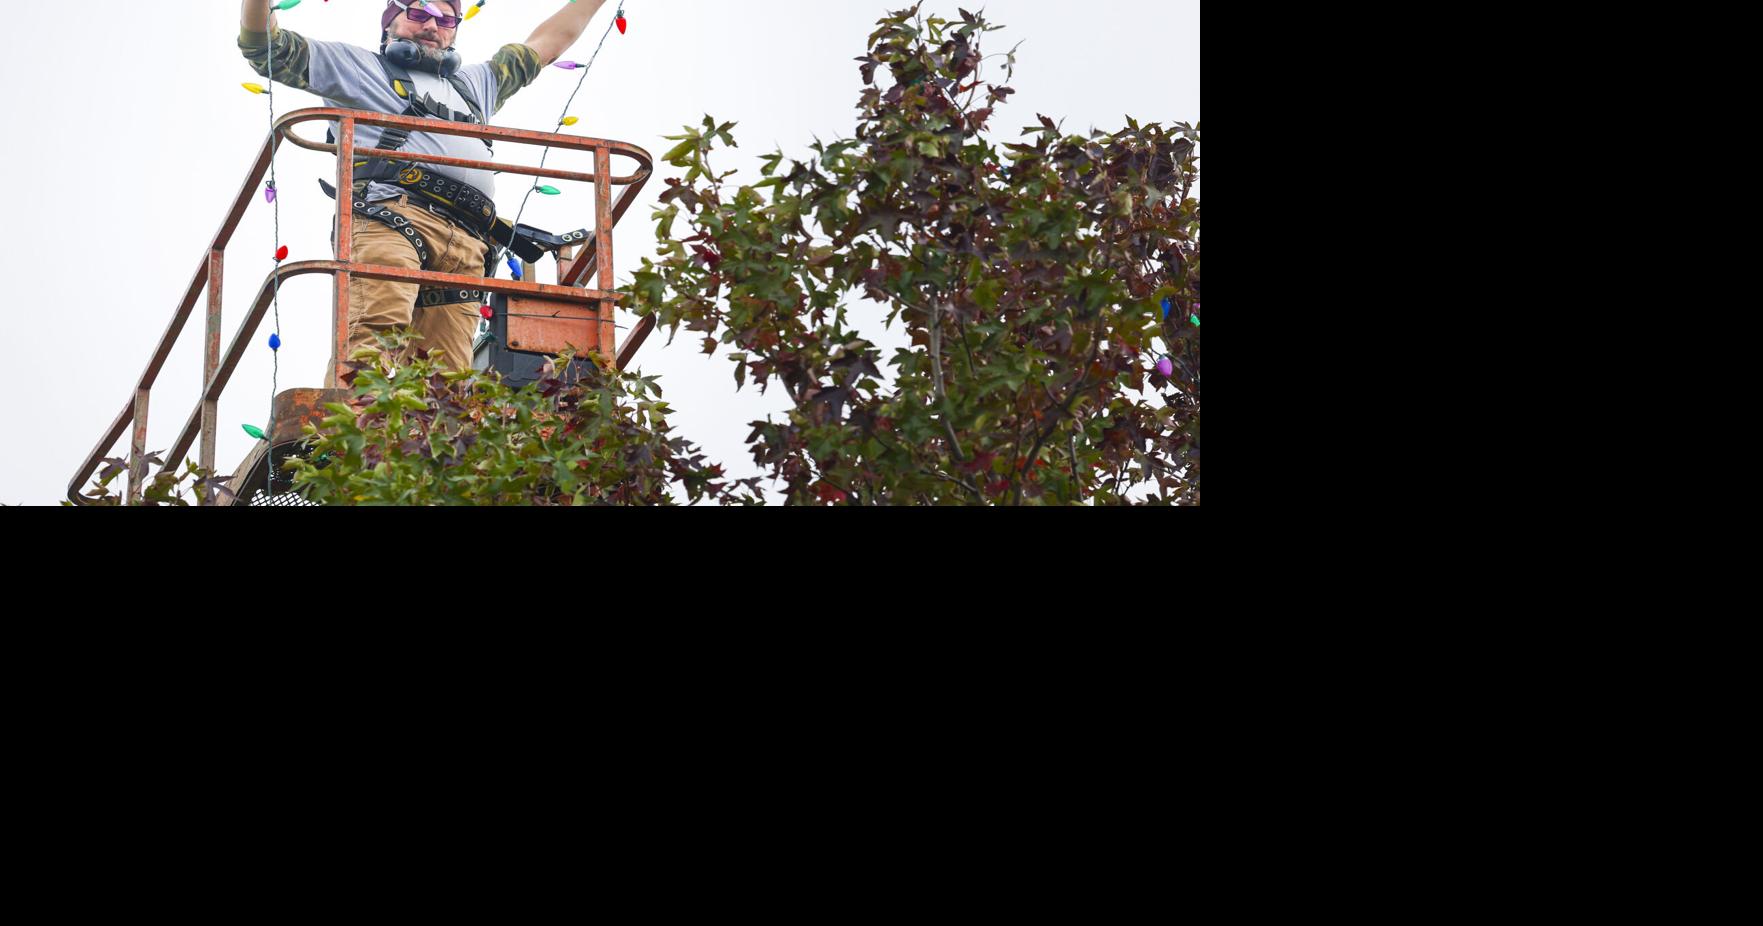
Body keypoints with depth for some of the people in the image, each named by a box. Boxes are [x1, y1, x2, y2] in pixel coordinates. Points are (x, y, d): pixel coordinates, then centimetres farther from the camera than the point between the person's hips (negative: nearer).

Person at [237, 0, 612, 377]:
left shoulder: (474, 83, 43)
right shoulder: (357, 65, 27)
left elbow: (545, 43, 51)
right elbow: (265, 46, 22)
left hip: (466, 246, 5)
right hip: (390, 215, -5)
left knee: (447, 377, -15)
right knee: (378, 332, -32)